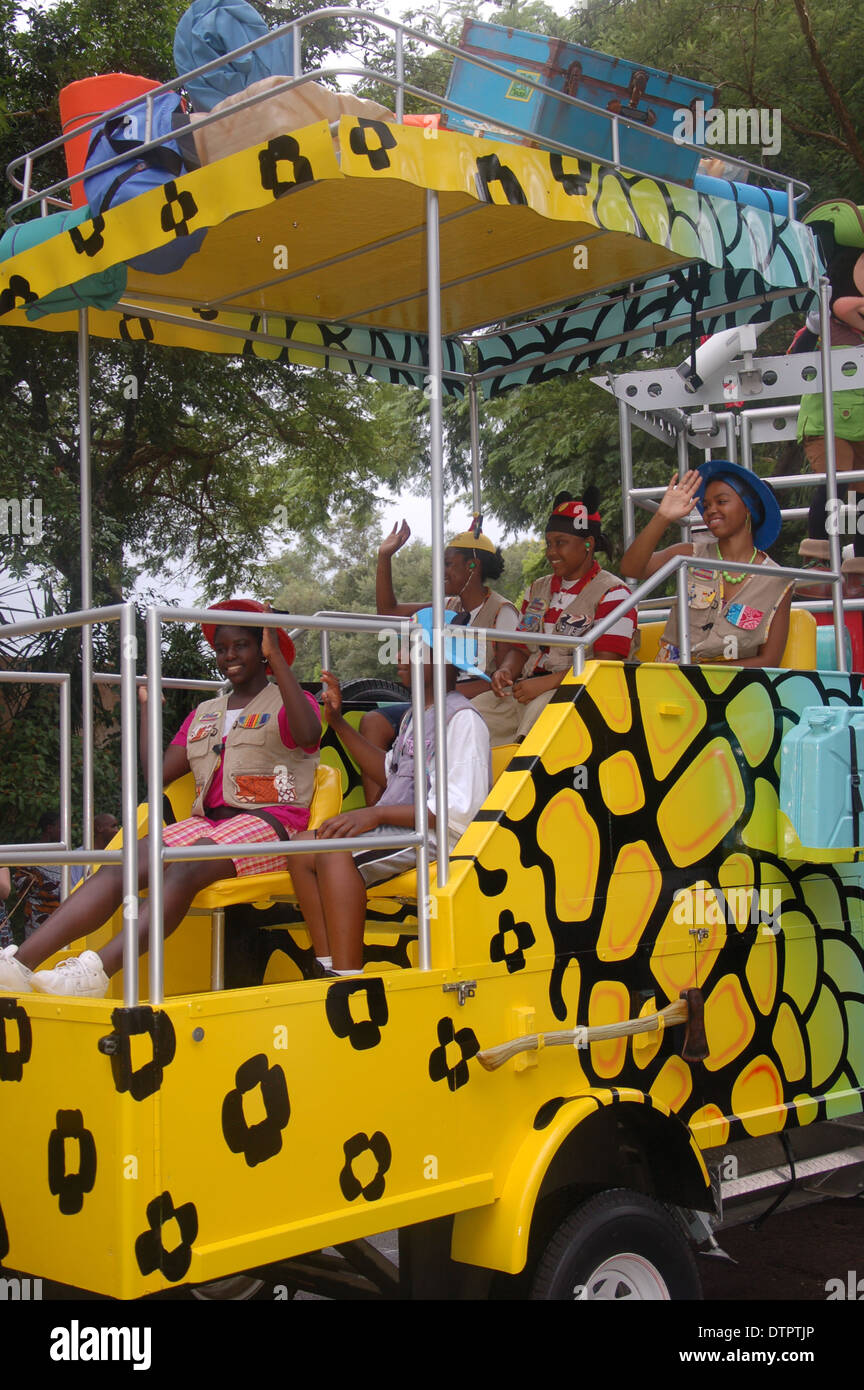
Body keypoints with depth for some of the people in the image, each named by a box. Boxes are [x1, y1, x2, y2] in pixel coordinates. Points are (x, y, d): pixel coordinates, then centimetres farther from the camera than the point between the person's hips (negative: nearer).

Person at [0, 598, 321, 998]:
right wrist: (147, 707, 19)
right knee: (119, 868, -22)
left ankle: (99, 970, -52)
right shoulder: (204, 714, 27)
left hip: (270, 822, -5)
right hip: (207, 821, 5)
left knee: (184, 871, -35)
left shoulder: (286, 702, 10)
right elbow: (159, 773, 19)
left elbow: (308, 733, -17)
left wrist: (277, 658, -15)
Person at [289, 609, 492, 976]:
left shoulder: (462, 719, -11)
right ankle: (327, 966, -12)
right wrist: (338, 723, 28)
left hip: (433, 837, -10)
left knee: (335, 851, -28)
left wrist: (378, 813, -23)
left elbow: (459, 812, -20)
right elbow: (389, 773, 33)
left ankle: (347, 977, -29)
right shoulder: (415, 716, 20)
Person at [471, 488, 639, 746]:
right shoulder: (538, 589, 23)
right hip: (524, 691, 7)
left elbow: (605, 666, -11)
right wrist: (505, 672, 0)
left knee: (542, 708, -40)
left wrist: (546, 683, -19)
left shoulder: (612, 593, -1)